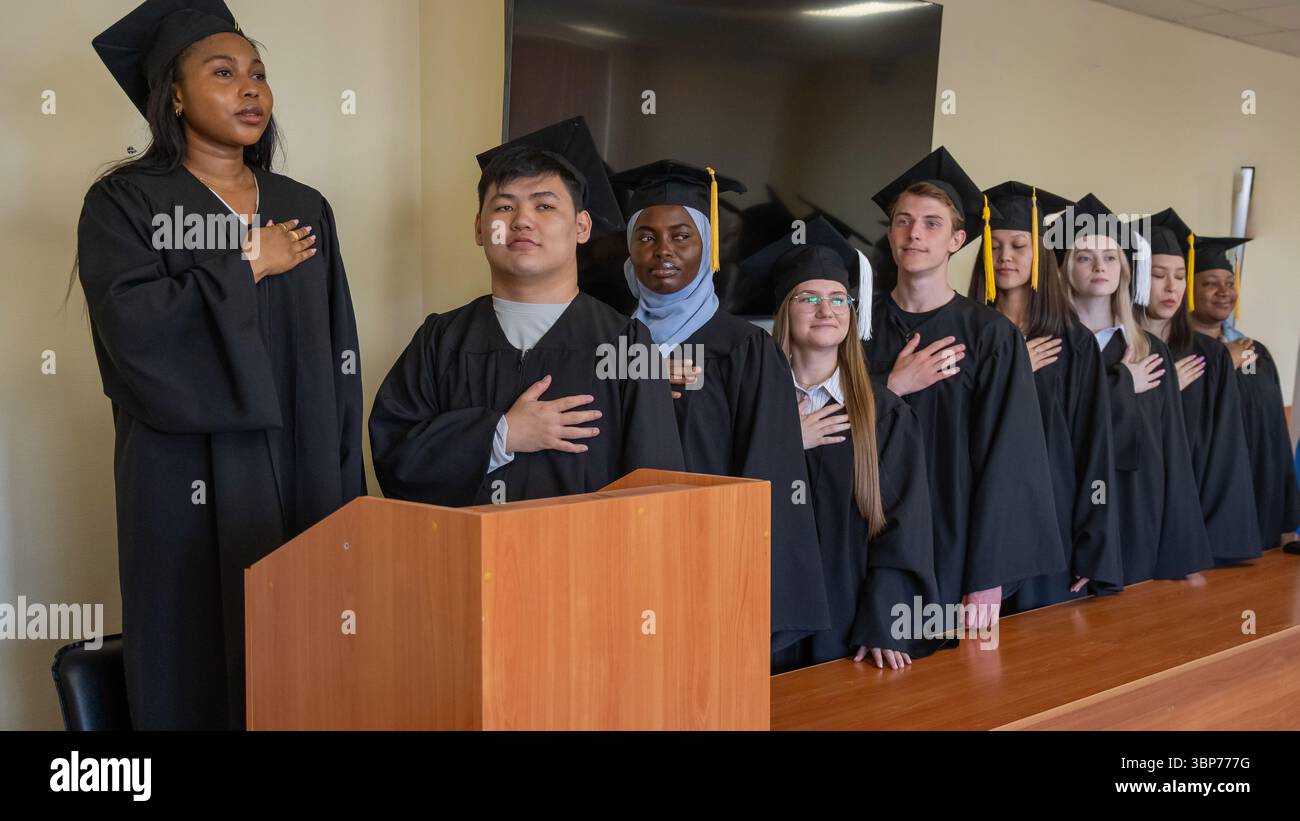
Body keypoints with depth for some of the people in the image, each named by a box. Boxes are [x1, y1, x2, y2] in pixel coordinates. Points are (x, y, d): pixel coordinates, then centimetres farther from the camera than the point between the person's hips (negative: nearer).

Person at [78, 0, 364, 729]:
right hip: (192, 485, -3)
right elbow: (133, 327, -19)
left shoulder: (306, 209, 12)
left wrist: (348, 493, 3)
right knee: (201, 674, 1)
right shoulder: (124, 203, -1)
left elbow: (339, 357, 9)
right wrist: (248, 264, -9)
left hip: (302, 477, 4)